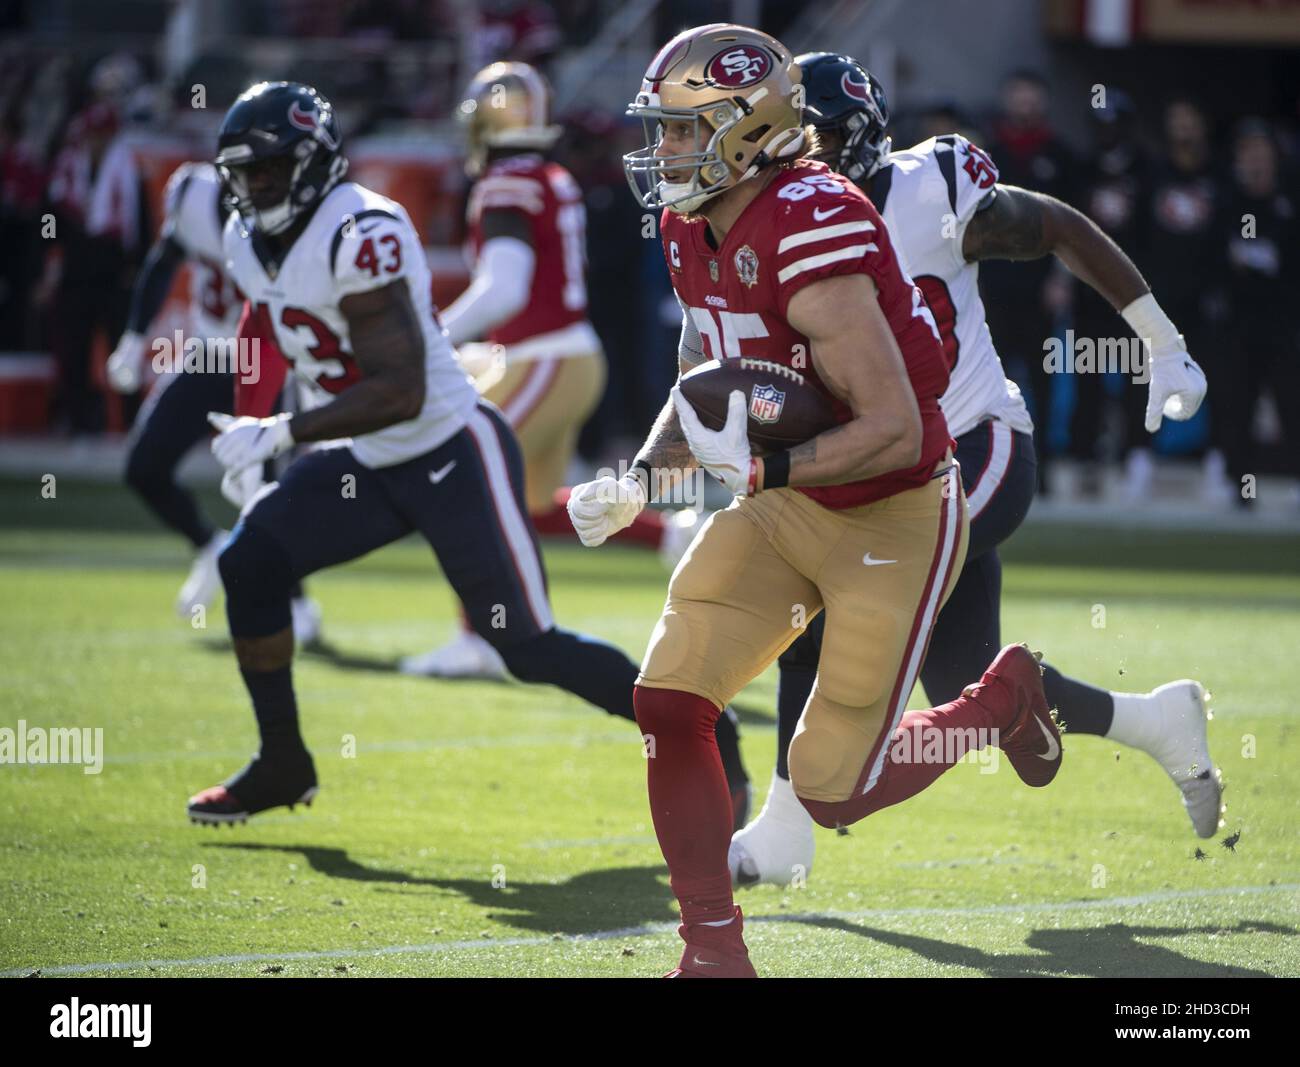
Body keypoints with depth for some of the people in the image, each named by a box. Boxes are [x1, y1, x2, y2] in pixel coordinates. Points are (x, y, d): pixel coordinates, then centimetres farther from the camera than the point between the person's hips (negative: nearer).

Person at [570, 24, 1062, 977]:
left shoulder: (813, 240, -28)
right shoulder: (695, 231, 1)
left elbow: (896, 432, -29)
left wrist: (765, 468, -39)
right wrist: (639, 479, -1)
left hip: (894, 520, -8)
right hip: (786, 508, 8)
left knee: (833, 789, -2)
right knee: (667, 707, -7)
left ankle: (1003, 698, 25)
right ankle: (715, 951, 4)